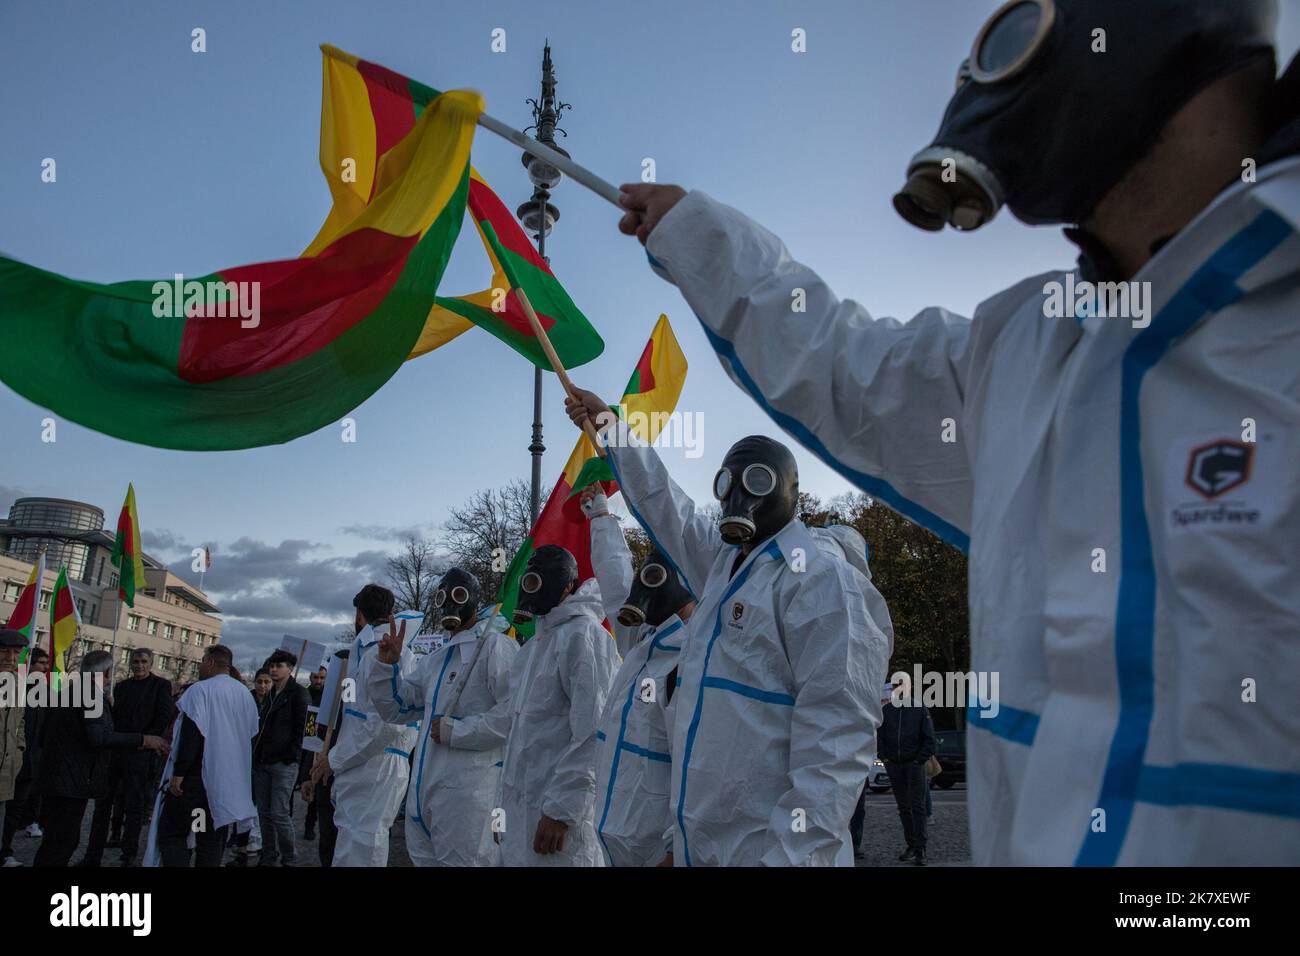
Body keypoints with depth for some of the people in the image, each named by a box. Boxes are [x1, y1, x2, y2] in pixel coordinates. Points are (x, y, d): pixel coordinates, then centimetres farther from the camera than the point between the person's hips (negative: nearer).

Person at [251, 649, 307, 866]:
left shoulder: (297, 692, -5)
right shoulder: (270, 694, 17)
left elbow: (300, 727, -10)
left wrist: (291, 756, -15)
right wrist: (256, 755, 15)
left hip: (284, 762, -7)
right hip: (262, 762, 7)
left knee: (279, 813, -9)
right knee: (264, 812, 9)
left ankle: (289, 859, 3)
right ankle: (268, 857, 19)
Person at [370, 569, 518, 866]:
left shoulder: (496, 646, -7)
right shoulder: (434, 660, 22)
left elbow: (514, 713, -19)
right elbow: (397, 708, 25)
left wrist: (457, 730, -17)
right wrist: (388, 665, 10)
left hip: (467, 790, -9)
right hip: (424, 787, 9)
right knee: (425, 859, 16)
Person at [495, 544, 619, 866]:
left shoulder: (583, 634, -11)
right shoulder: (532, 647, 17)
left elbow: (593, 733, -19)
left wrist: (560, 810, -21)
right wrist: (503, 805, 16)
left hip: (556, 815, -8)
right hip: (519, 813, 8)